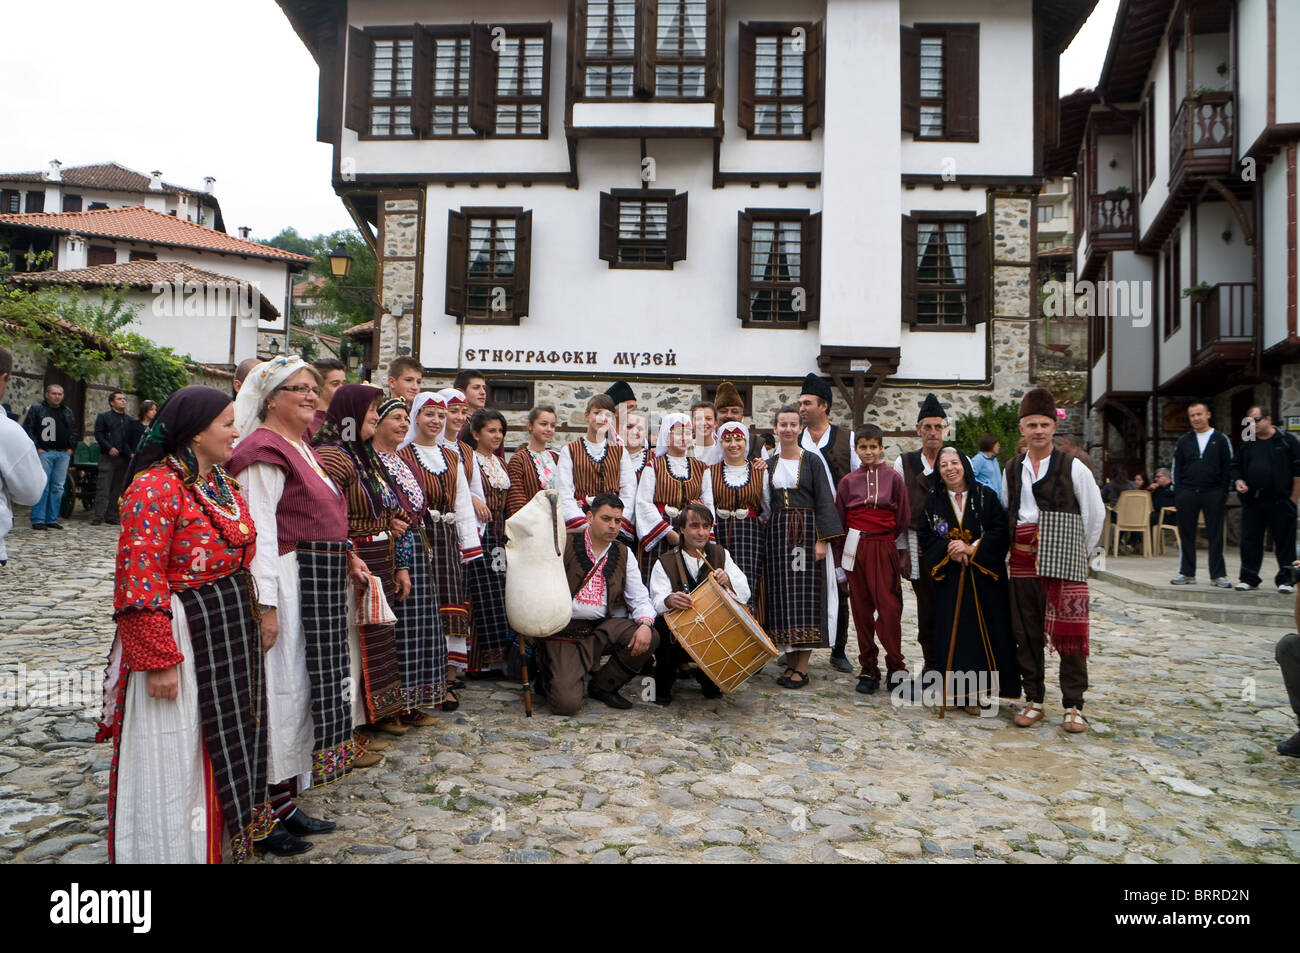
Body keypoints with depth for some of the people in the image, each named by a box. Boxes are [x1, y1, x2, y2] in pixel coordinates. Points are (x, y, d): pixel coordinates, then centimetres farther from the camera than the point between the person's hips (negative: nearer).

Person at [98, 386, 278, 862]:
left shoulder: (225, 485, 9)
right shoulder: (155, 488, -18)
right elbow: (139, 582, -21)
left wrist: (260, 618, 17)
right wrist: (158, 659, -22)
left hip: (234, 631, 9)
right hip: (184, 636, -8)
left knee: (235, 731, 20)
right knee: (178, 752, 7)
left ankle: (245, 820, 37)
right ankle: (180, 844, 24)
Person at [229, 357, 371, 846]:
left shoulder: (302, 448, 18)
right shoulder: (265, 451, -13)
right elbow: (260, 531, -19)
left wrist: (344, 554, 15)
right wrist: (266, 603, -22)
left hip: (321, 579, 10)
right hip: (288, 580, -10)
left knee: (306, 685, 14)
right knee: (283, 686, -1)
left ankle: (286, 799, 27)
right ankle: (268, 809, 14)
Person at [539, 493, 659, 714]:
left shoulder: (623, 554, 9)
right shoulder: (565, 544, -4)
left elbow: (639, 597, 6)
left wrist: (645, 624, -13)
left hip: (601, 628, 5)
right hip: (563, 631, -5)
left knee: (649, 638, -18)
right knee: (567, 704, -21)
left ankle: (603, 686, 7)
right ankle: (549, 675, 19)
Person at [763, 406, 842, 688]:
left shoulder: (813, 460, -2)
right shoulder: (770, 463, 12)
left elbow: (825, 500, -6)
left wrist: (822, 539, -14)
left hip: (806, 531, -4)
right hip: (778, 534, 4)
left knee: (806, 593, -5)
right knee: (782, 594, 3)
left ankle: (802, 667, 0)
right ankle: (790, 663, 11)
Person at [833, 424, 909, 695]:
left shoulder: (893, 478, 1)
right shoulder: (848, 481, 6)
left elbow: (903, 519, 5)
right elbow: (839, 520, 9)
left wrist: (890, 542, 5)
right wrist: (839, 558, 8)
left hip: (884, 549, -2)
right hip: (856, 550, 2)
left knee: (889, 608, -7)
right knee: (862, 609, 6)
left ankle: (895, 667, 5)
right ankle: (868, 669, 13)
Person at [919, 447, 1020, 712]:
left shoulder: (986, 496, 1)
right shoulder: (932, 501, 6)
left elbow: (1001, 532, -6)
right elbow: (925, 539, 2)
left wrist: (971, 548, -16)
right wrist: (949, 550, -15)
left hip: (983, 579, -1)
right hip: (949, 580, 1)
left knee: (983, 629, -2)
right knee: (952, 632, -1)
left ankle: (976, 692, 8)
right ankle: (955, 691, 8)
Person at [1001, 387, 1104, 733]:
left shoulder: (1073, 467, -3)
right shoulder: (1012, 469, 10)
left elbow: (1096, 514, 2)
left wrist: (1079, 552, 6)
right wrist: (1017, 546, 11)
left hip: (1063, 560, -4)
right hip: (1023, 560, 4)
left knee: (1069, 632, -3)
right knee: (1026, 632, 7)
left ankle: (1073, 706, 7)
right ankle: (1033, 699, 18)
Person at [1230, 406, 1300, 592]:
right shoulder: (1246, 444, 13)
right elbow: (1234, 467, 17)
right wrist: (1238, 481, -4)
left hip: (1280, 502, -4)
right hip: (1252, 502, 4)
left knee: (1284, 541, 1)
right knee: (1250, 541, 5)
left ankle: (1285, 579, 10)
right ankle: (1249, 578, 14)